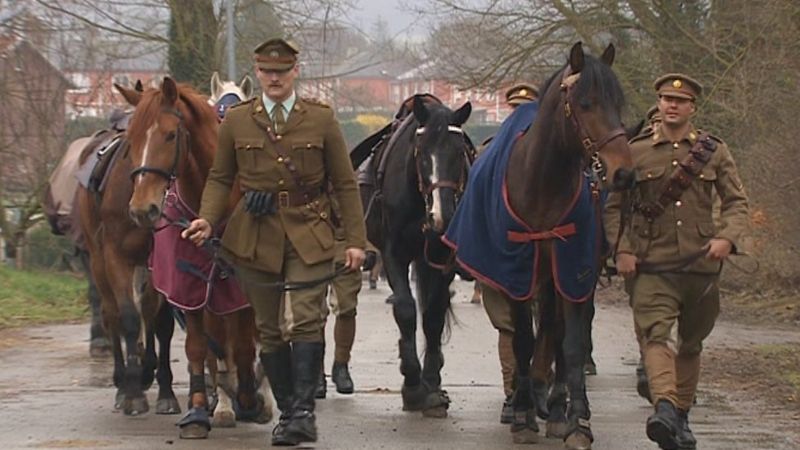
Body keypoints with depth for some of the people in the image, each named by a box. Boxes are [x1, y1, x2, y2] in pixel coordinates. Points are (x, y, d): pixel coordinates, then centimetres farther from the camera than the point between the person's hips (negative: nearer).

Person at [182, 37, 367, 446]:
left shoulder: (321, 119, 3)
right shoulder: (236, 120, 6)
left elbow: (345, 184, 4)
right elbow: (220, 178, 9)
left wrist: (355, 240, -2)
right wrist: (207, 219, -9)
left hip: (308, 236, -2)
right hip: (256, 237, 2)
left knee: (305, 321, -15)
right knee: (270, 330, 6)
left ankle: (303, 411, -14)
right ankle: (286, 413, 15)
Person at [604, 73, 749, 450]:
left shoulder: (714, 151, 8)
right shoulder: (635, 152, 5)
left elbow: (736, 202, 7)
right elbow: (614, 207, 7)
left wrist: (727, 237, -12)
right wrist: (622, 250, -7)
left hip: (702, 263, 2)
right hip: (651, 265, -2)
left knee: (691, 343, 12)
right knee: (655, 334, -22)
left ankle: (681, 416, 25)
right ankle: (665, 407, -38)